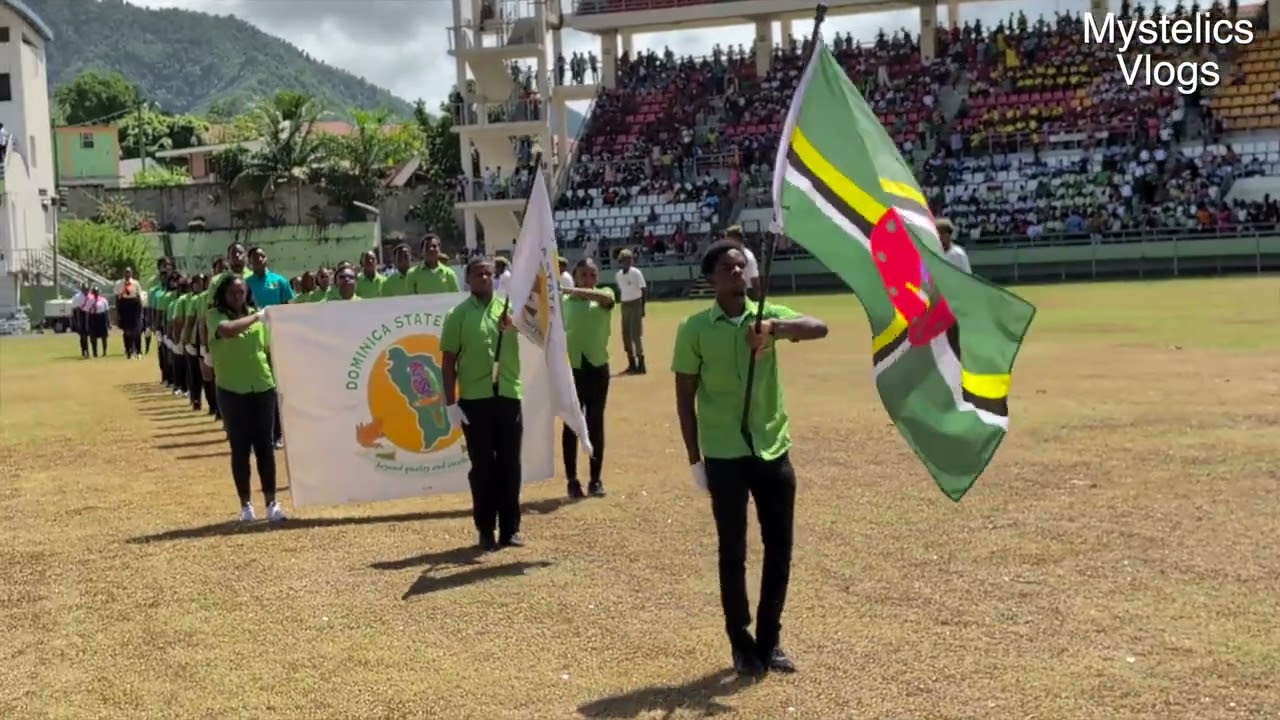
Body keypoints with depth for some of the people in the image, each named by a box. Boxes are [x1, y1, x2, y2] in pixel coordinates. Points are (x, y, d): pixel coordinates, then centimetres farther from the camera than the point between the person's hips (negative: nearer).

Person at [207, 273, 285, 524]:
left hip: (263, 388, 3)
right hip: (232, 390, -3)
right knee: (240, 448, 3)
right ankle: (245, 504, 13)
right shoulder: (215, 315, -4)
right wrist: (255, 317, -16)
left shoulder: (257, 315, 8)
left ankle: (271, 502, 11)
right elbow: (228, 330, -28)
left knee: (265, 446, 5)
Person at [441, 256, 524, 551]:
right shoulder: (458, 314, 1)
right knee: (482, 466, 4)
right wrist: (450, 403, -5)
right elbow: (448, 361, 0)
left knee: (510, 464, 7)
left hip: (508, 395, 2)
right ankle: (486, 531, 13)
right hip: (474, 399, -2)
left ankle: (510, 528, 17)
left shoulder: (509, 307, 8)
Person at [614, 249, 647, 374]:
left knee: (636, 334, -10)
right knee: (626, 334, 9)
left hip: (635, 304, -7)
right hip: (624, 305, 7)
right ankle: (632, 363, 20)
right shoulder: (618, 275, 8)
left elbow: (644, 290, -12)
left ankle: (641, 365, -7)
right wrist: (620, 302, 13)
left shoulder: (636, 273, -10)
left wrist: (642, 307, -17)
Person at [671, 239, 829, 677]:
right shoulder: (695, 328, -5)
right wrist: (695, 459, -3)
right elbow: (685, 397, -1)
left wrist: (775, 326, -35)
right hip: (725, 456, -3)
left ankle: (769, 640, 23)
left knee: (779, 549, 8)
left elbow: (819, 329, -16)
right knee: (733, 553, 5)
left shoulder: (767, 314, 2)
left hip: (773, 450, 3)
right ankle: (742, 645, 18)